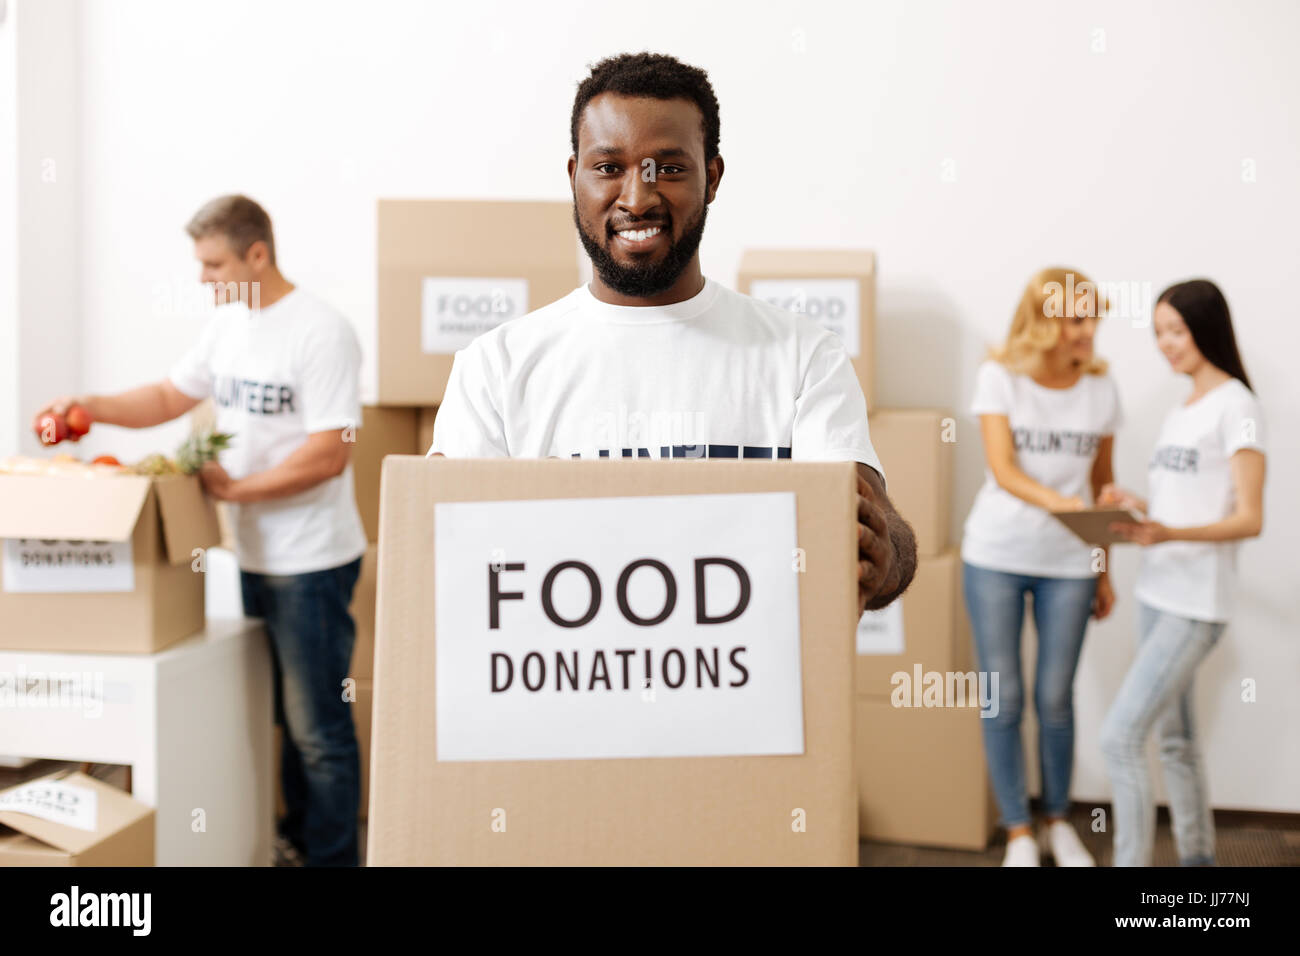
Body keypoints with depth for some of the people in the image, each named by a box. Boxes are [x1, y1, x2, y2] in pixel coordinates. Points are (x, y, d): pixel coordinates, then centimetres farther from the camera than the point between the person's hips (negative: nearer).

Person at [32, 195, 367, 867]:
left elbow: (328, 455, -20)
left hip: (310, 562, -8)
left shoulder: (320, 333, -16)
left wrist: (234, 487, -16)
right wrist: (91, 407, 5)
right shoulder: (229, 322, 11)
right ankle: (296, 839, 33)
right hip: (254, 554, 8)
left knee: (317, 728, 2)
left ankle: (330, 856, 15)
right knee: (285, 716, 19)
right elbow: (171, 396, 19)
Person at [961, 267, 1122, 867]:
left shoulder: (1100, 389, 2)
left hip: (1068, 564, 2)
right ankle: (1018, 832, 18)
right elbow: (1002, 468, -15)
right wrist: (1055, 501, -32)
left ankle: (1058, 823, 27)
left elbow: (1102, 482, 9)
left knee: (1055, 698, 7)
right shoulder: (1000, 377, -6)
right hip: (996, 555, -1)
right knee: (1004, 698, 4)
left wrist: (1104, 572, 10)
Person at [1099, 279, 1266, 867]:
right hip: (1157, 593, 8)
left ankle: (1131, 860, -4)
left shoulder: (1235, 405, -9)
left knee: (1120, 736, -13)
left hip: (1196, 604, -8)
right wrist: (1135, 507, 2)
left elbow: (1248, 519, -15)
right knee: (1174, 740, 16)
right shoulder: (1179, 412, 16)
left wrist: (1169, 533, -30)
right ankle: (1197, 857, 29)